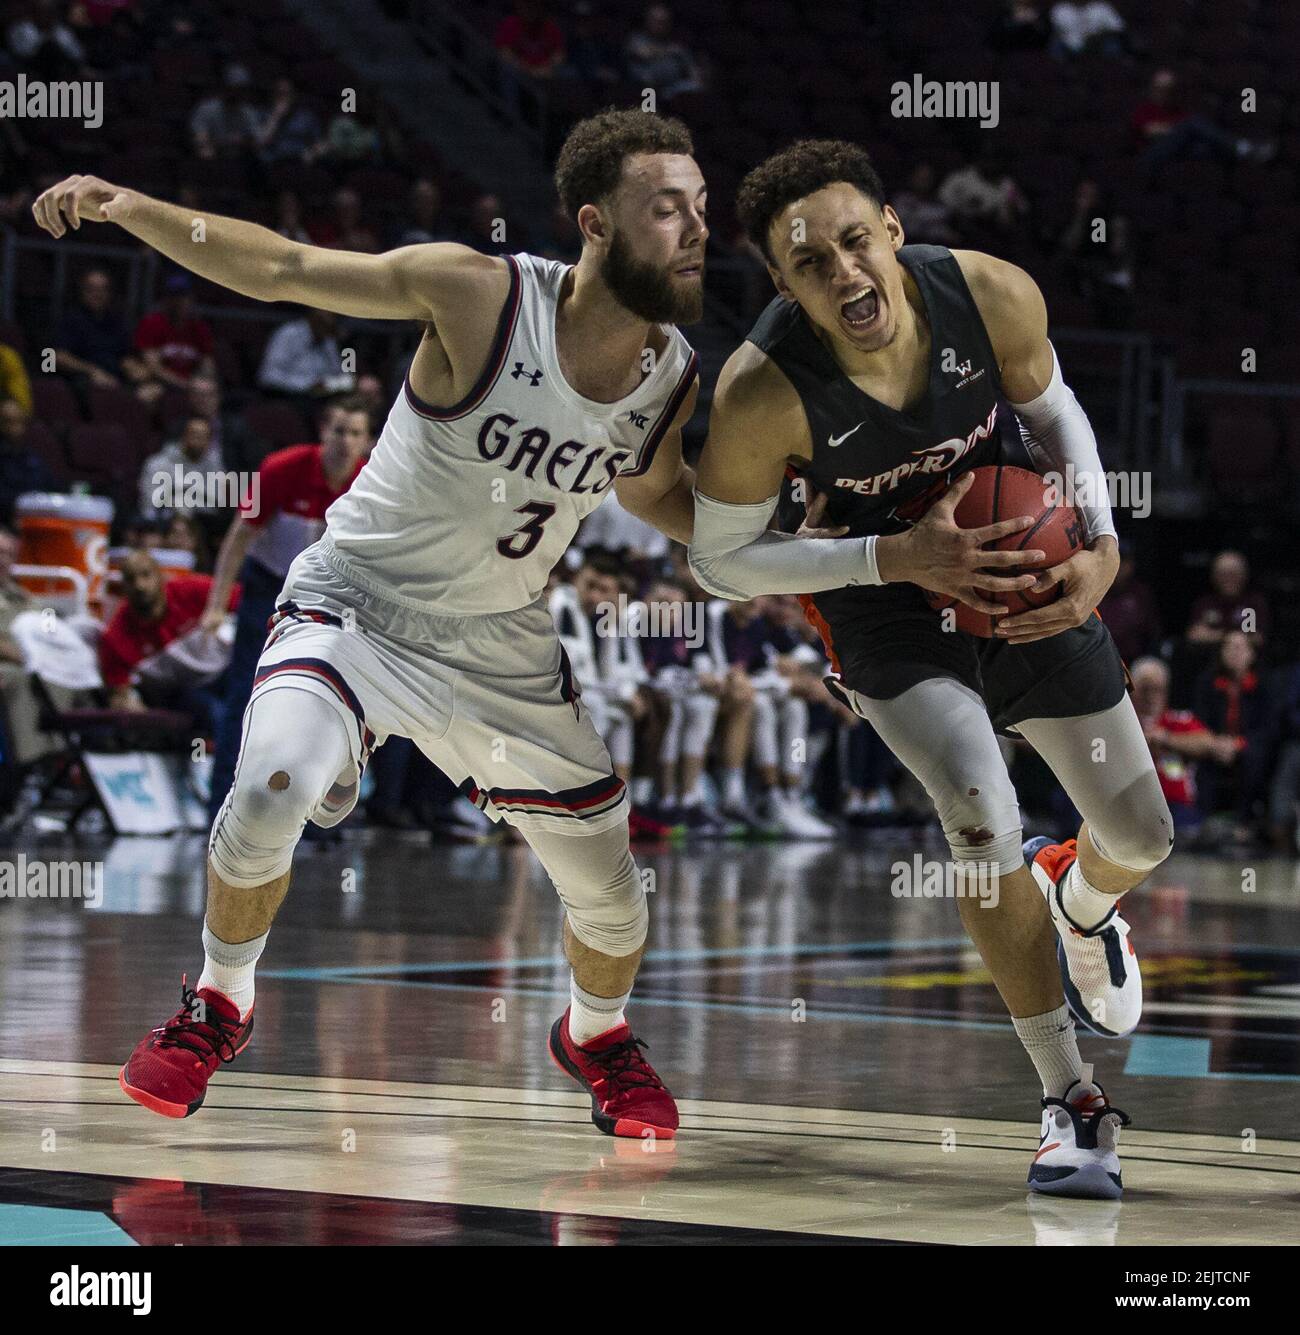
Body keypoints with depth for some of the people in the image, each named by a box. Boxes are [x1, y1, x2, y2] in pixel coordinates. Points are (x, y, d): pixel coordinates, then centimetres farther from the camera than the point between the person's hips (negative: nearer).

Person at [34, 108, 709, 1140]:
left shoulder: (677, 377, -8)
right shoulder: (481, 296, -23)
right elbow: (279, 269, -22)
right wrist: (127, 207, -34)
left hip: (503, 650, 4)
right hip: (358, 612, -4)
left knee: (612, 896, 6)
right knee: (272, 791, -31)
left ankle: (598, 1037, 42)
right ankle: (219, 1007, -3)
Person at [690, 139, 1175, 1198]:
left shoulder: (995, 296, -24)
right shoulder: (764, 395, -32)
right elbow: (721, 561, -18)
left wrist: (1101, 545, -15)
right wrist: (896, 558, -28)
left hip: (1020, 575, 4)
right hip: (886, 611, -3)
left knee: (1142, 838, 9)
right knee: (984, 825, -26)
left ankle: (1076, 900, 50)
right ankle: (1072, 1103, -9)